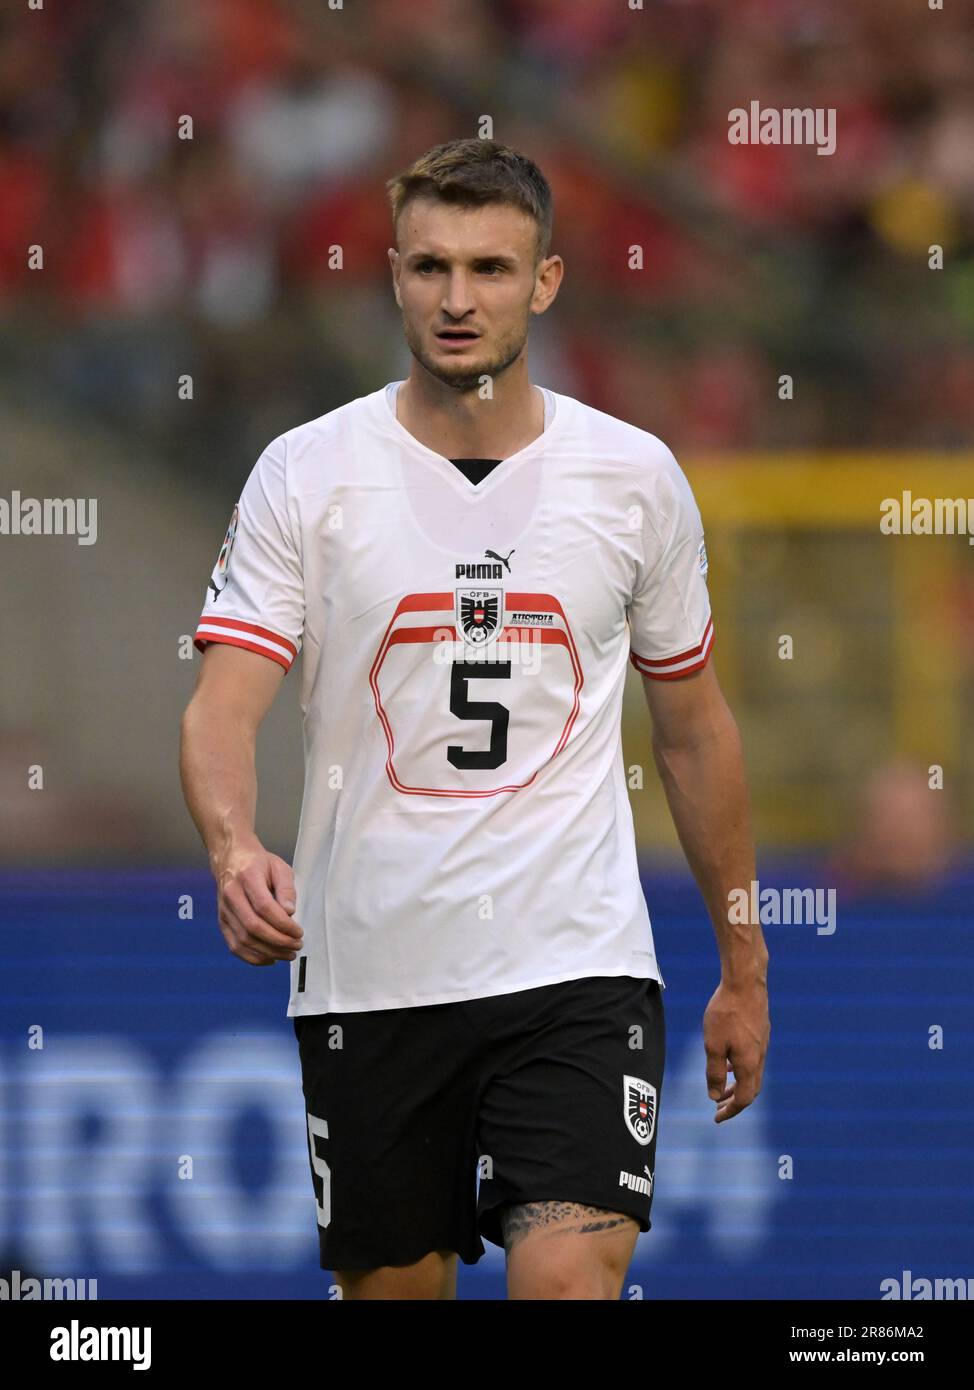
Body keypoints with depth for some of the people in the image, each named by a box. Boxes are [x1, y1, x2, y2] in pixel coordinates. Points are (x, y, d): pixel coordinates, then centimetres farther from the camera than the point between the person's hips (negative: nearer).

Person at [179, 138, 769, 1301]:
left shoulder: (636, 476, 3)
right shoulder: (305, 475, -2)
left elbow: (692, 729, 14)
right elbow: (222, 703, -10)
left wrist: (743, 967, 17)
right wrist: (236, 849, -32)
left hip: (577, 968, -1)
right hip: (368, 975, 1)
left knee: (568, 1278, -20)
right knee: (392, 1289, 10)